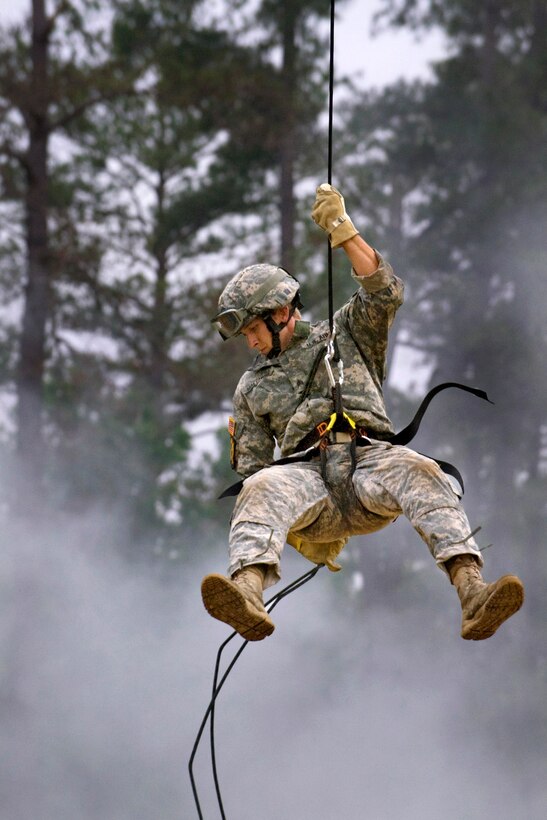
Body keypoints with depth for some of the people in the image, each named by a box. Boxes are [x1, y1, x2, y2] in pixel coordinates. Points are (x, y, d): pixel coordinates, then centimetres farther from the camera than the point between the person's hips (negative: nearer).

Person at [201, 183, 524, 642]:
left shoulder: (345, 334, 24)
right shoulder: (252, 388, 29)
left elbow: (385, 294, 4)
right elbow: (251, 469, 23)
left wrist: (343, 231, -2)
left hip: (370, 462, -1)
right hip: (306, 475, 1)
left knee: (418, 473, -35)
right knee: (262, 489, -34)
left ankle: (473, 597, -54)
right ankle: (248, 595, -63)